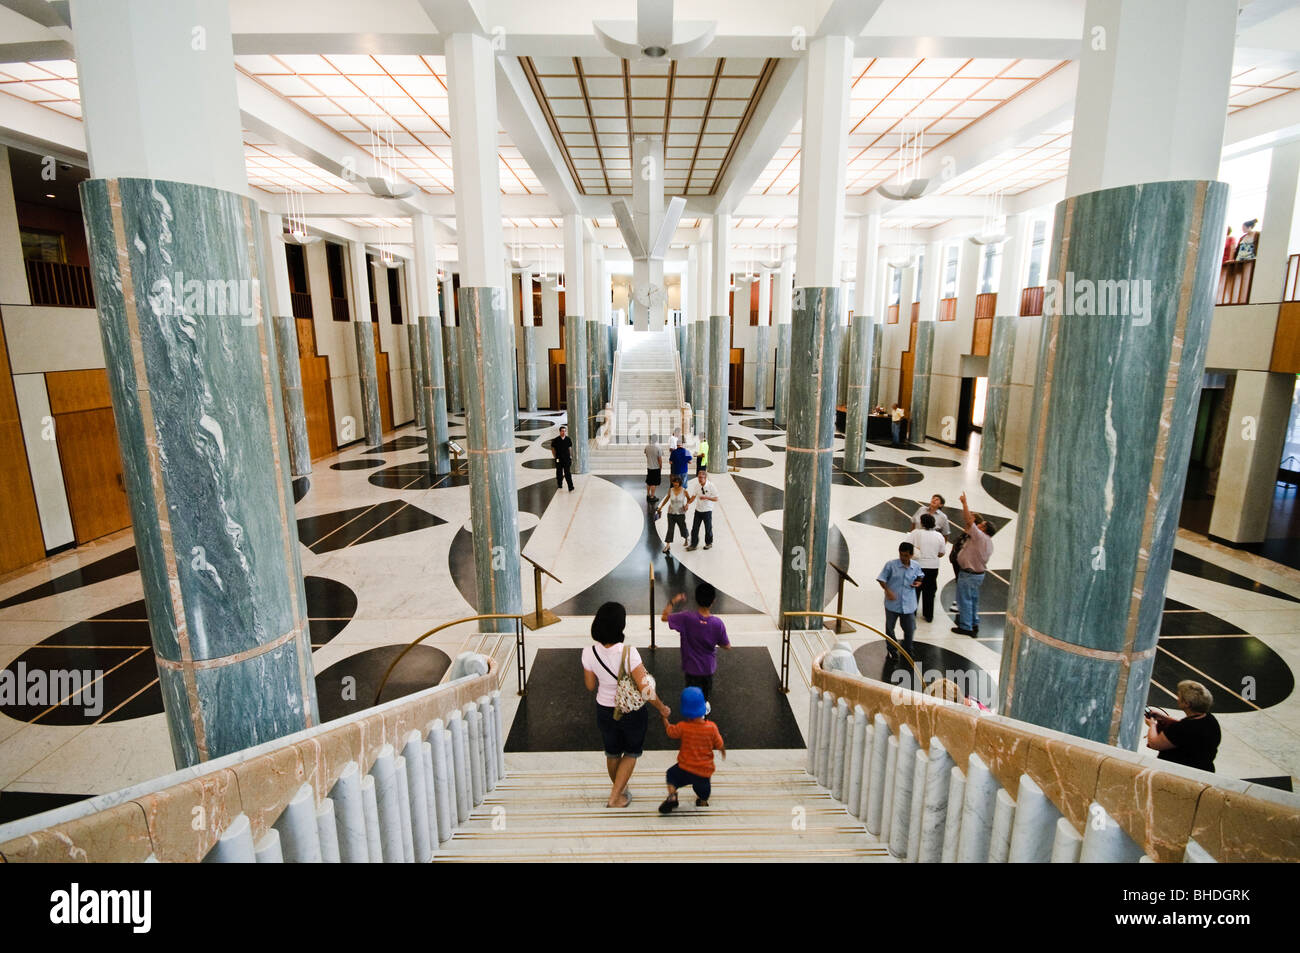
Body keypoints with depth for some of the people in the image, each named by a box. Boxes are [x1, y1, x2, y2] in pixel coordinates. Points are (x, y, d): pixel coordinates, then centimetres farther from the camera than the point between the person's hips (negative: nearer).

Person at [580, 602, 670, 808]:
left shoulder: (589, 652, -19)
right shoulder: (628, 653, -31)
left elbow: (590, 686, -4)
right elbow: (646, 690, -26)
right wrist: (662, 708, -9)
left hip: (605, 711, 3)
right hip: (632, 711, -3)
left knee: (612, 753, 28)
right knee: (632, 752, 25)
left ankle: (620, 789, 51)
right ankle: (614, 798, 24)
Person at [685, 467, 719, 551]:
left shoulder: (711, 486, -14)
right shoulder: (697, 487, 0)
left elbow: (716, 499, -13)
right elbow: (694, 496, 10)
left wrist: (706, 497, -26)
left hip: (707, 511, -4)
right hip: (698, 510, 4)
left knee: (708, 528, 12)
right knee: (695, 528, 5)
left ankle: (709, 543, 32)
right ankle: (693, 544, 15)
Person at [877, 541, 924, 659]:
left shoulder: (916, 567, -1)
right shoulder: (891, 565, -11)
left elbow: (920, 576, 20)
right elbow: (882, 579, -7)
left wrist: (919, 582, -2)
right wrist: (887, 590, -21)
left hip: (908, 604, 2)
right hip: (892, 604, -2)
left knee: (909, 629, 10)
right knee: (889, 628, 12)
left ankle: (907, 651, 33)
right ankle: (892, 650, 33)